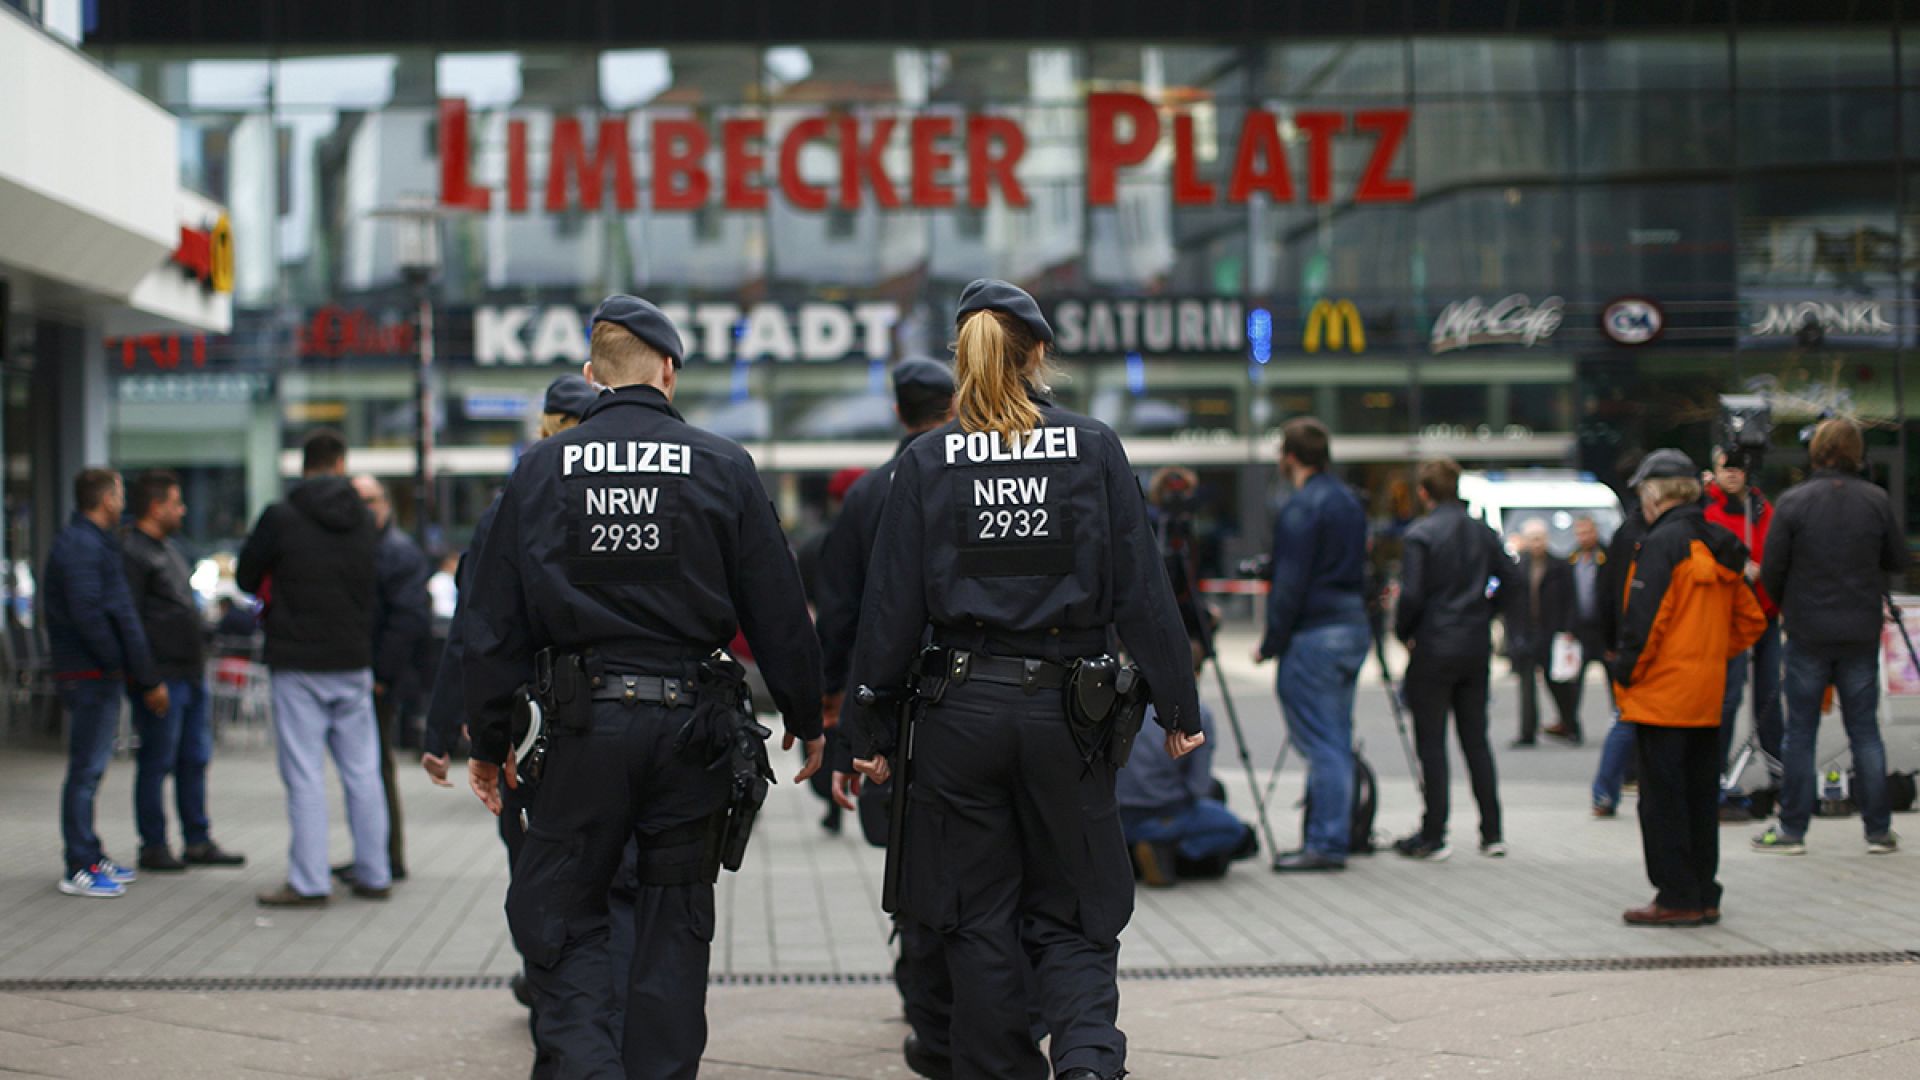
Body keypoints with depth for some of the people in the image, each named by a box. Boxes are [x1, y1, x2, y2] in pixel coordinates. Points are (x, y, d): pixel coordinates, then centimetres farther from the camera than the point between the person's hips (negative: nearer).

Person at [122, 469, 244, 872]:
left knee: (195, 759, 13)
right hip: (161, 678, -9)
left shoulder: (168, 547, 18)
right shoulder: (132, 552, -12)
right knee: (157, 763, -2)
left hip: (191, 673, 9)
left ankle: (198, 842, 20)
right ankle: (153, 847, 7)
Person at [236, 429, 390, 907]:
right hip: (354, 663, 4)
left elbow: (247, 577, 2)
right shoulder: (365, 521, 3)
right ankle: (374, 875, 15)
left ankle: (309, 882, -2)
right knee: (362, 771, 10)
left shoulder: (280, 518, -8)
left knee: (305, 775, -1)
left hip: (298, 666, -4)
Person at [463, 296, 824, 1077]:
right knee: (675, 922, 12)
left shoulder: (542, 469, 2)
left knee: (552, 910, 8)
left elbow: (494, 618, 2)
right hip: (694, 725, 1)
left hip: (585, 723, 0)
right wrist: (807, 719, 13)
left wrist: (488, 739, 10)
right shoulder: (724, 468, 0)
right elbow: (778, 611, 1)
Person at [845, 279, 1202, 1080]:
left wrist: (870, 728, 4)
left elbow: (892, 603, -1)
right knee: (1073, 920, 10)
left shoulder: (927, 461, 0)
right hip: (1066, 712, 0)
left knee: (980, 923, 12)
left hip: (962, 708, 0)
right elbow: (1143, 590, -1)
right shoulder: (1094, 449, 0)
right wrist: (1178, 707, 5)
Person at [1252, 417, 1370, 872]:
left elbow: (1290, 584, -16)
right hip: (1353, 628, 9)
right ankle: (1333, 838, 16)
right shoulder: (1350, 500, 15)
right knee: (1336, 740, 12)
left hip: (1314, 635, -9)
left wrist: (1271, 643, -9)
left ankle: (1325, 844, -6)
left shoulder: (1301, 508, -14)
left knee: (1321, 743, -7)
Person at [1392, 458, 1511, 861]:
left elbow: (1412, 595, -17)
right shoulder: (1483, 533, 6)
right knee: (1476, 738, 12)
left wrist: (1403, 631, -1)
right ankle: (1492, 832, 14)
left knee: (1431, 741, 0)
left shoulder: (1420, 535, -11)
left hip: (1434, 649, -5)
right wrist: (1482, 612, 14)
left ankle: (1433, 836, 2)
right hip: (1477, 648, 5)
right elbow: (1511, 579, 5)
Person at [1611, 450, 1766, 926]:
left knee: (1662, 798, -3)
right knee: (1700, 794, 13)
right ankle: (1704, 895, 17)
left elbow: (1644, 620, -19)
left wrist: (1626, 673, -9)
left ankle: (1677, 898, -2)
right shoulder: (1717, 545, 13)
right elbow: (1750, 620, 17)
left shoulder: (1662, 543, -13)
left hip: (1662, 694, -8)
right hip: (1708, 694, 8)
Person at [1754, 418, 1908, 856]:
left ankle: (1791, 830, 9)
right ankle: (1879, 830, 11)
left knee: (1800, 732, 6)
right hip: (1862, 633, 2)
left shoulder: (1793, 502, -9)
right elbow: (1898, 560, 5)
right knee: (1865, 730, 9)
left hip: (1808, 633, -2)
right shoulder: (1877, 500, -4)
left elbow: (1771, 571, -6)